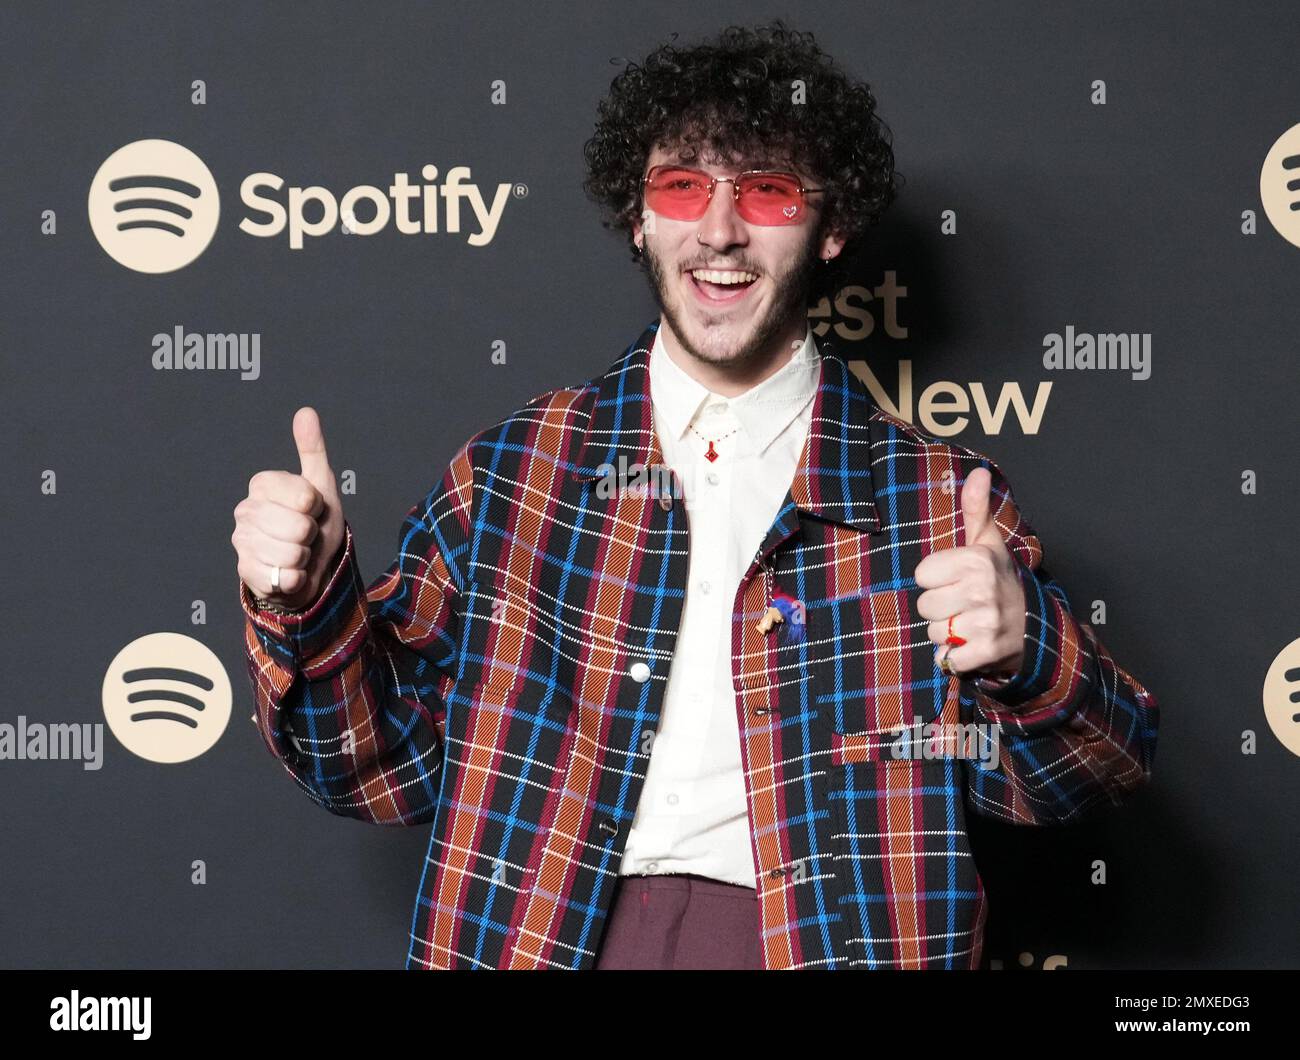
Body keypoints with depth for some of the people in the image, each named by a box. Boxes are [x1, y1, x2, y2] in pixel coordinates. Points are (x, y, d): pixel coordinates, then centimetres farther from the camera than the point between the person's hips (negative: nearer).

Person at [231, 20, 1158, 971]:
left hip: (825, 937, 0)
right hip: (548, 934, 1)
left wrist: (1024, 656, -13)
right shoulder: (511, 468, 9)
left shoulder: (940, 500, 7)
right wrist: (312, 607, -6)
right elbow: (390, 765, 11)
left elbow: (1085, 779, 7)